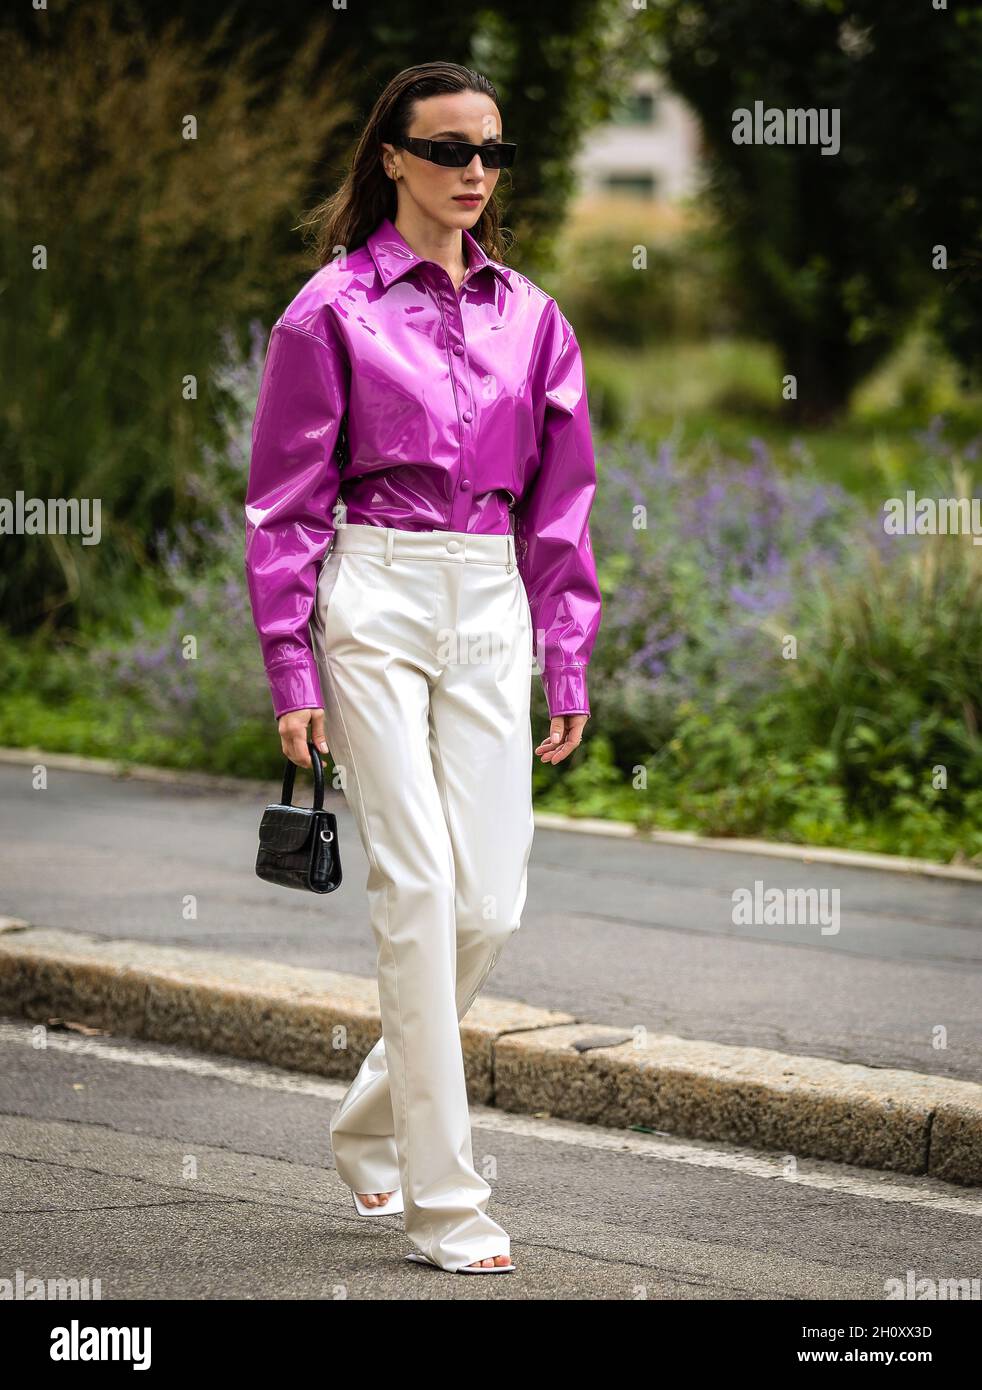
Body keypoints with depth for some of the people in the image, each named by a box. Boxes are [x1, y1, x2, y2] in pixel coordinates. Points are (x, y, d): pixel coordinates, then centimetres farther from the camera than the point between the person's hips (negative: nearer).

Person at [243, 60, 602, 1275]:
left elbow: (560, 502, 15)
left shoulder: (528, 316, 11)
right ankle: (442, 1199, -5)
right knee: (418, 886, -10)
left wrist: (569, 665, 11)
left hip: (492, 607, 4)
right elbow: (286, 501, 0)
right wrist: (293, 669, -5)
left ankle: (373, 1121, 24)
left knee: (490, 902, -1)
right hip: (377, 597, -4)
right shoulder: (333, 308, -1)